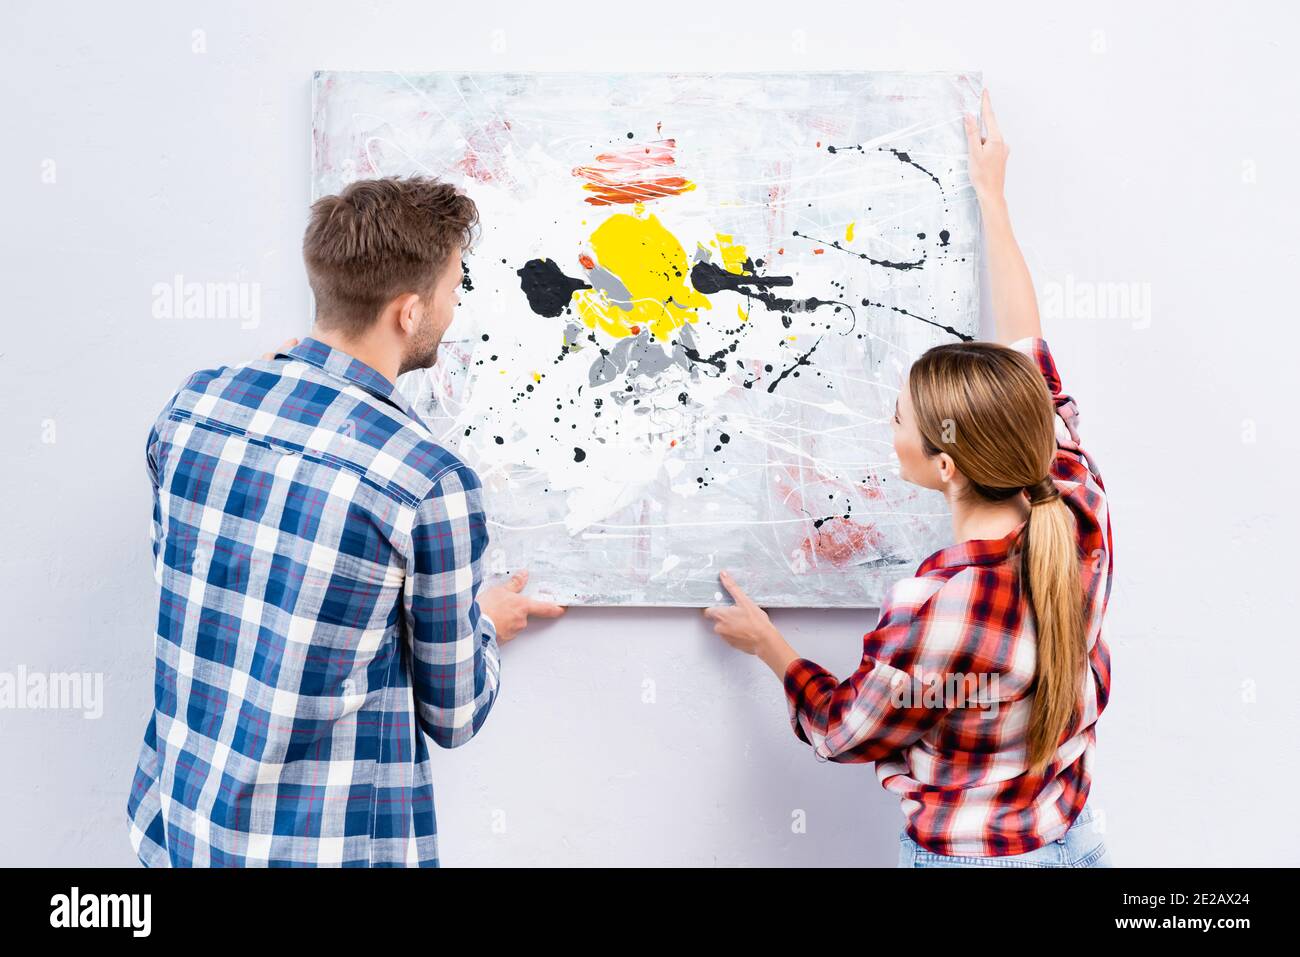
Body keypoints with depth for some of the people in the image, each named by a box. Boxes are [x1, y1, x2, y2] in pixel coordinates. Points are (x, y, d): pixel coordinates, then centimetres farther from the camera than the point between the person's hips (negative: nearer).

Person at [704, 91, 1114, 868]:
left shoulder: (930, 611, -33)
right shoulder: (1078, 513, -18)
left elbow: (841, 730, -14)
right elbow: (1028, 352, -3)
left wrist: (767, 644, 3)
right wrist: (992, 195, 8)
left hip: (964, 854, -6)